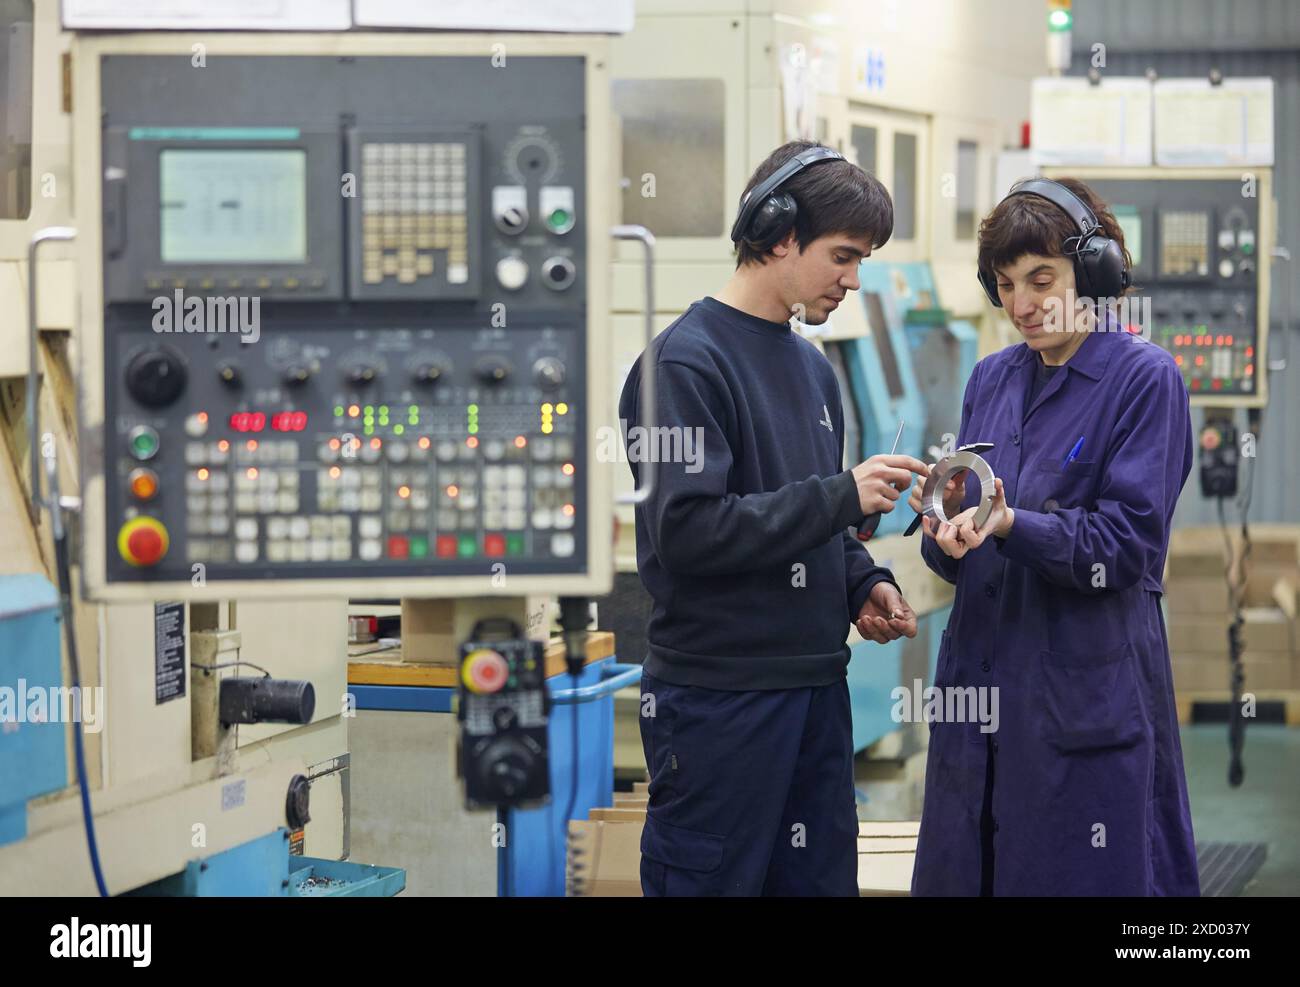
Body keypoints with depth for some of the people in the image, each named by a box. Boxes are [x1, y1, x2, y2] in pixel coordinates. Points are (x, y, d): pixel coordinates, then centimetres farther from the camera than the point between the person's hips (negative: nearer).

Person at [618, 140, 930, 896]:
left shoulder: (812, 366, 14)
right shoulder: (687, 361, -12)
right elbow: (685, 529, -21)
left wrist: (864, 585, 3)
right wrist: (842, 495, -19)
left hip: (817, 686, 8)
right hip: (719, 697, -8)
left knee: (822, 877, 12)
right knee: (713, 879, -1)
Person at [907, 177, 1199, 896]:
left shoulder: (1144, 379, -6)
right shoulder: (992, 380, 12)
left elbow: (1125, 546, -13)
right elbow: (955, 563, 9)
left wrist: (1010, 524, -26)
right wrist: (950, 525, -14)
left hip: (1089, 694, -6)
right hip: (981, 673, 6)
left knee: (1080, 879, 0)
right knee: (961, 873, 10)